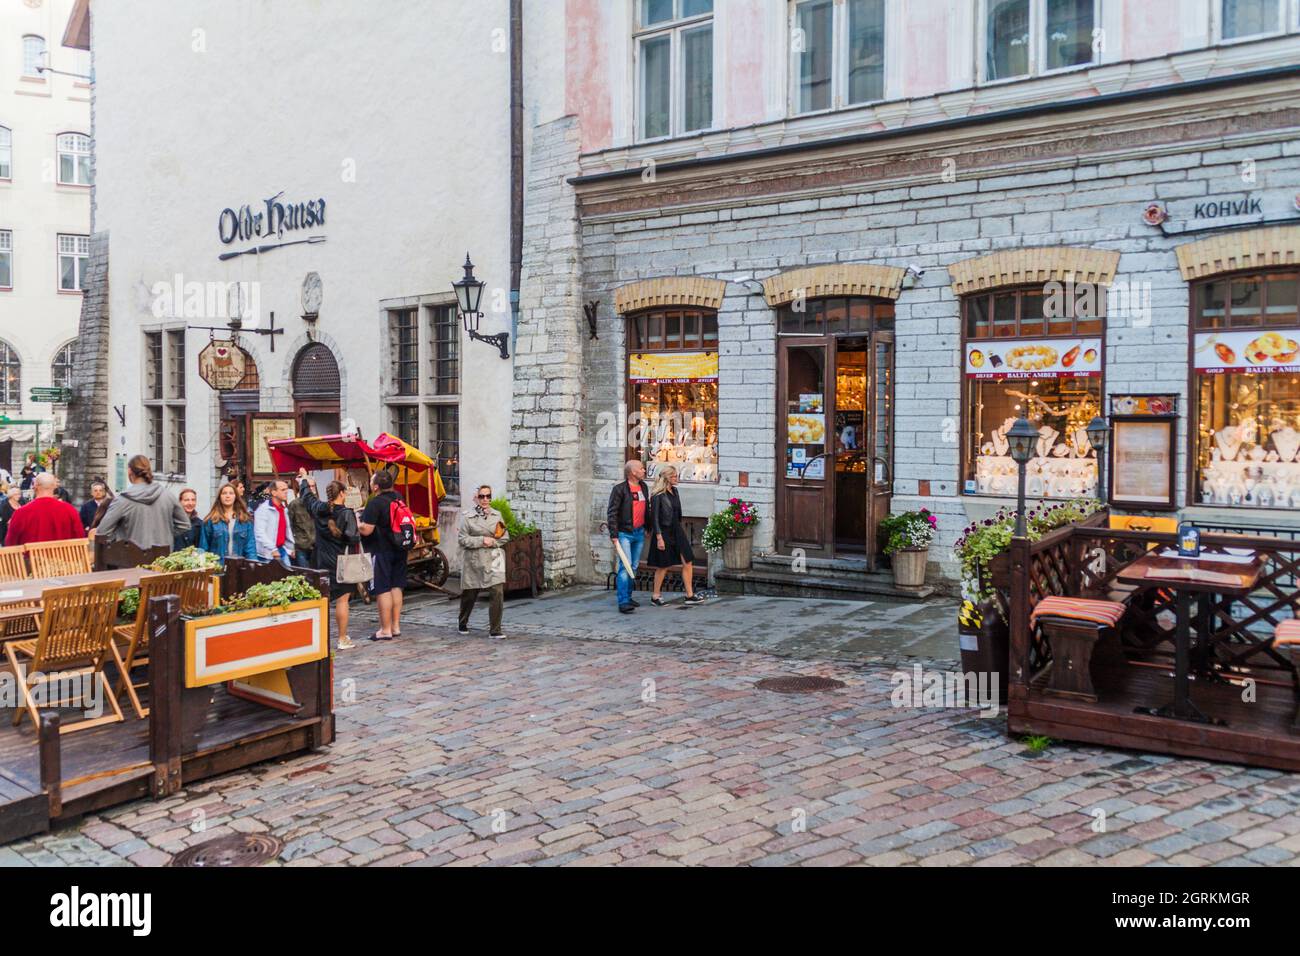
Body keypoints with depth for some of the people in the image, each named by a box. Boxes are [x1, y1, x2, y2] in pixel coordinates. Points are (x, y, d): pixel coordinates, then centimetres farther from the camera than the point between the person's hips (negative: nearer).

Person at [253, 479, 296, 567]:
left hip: (282, 549, 7)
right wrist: (273, 550, -24)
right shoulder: (263, 509, -13)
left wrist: (292, 547, 15)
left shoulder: (284, 509, 13)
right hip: (268, 553, -7)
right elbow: (259, 533, -20)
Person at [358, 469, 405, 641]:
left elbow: (366, 530, -20)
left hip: (380, 551, -8)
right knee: (396, 587, 13)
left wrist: (356, 522, -2)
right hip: (398, 549, 8)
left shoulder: (375, 503, -18)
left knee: (383, 590, -3)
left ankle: (385, 630, 0)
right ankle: (396, 626, 19)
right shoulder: (398, 498, 8)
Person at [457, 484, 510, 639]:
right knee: (469, 594, 12)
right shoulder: (467, 517, -3)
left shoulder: (497, 515, 7)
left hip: (493, 560, 2)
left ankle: (495, 630, -4)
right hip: (473, 561, -2)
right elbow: (462, 538, -8)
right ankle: (462, 623, 38)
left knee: (498, 593, -13)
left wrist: (492, 542, -11)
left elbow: (505, 537, 6)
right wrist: (481, 540, -16)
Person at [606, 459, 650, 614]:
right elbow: (611, 513, -12)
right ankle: (623, 602, -13)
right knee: (625, 566, -12)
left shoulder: (643, 486, 11)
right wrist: (614, 534, -16)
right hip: (624, 533, -7)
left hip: (639, 533, 7)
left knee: (633, 567, 13)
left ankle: (628, 597, 24)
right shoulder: (620, 489, -11)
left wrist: (647, 527, 20)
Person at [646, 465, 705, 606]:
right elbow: (654, 517, -16)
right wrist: (659, 538, -20)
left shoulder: (674, 491, 9)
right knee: (663, 566, 2)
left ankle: (690, 595, 9)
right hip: (664, 531, -7)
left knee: (688, 562, 2)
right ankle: (655, 596, 17)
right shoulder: (657, 495, -14)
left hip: (676, 530, 7)